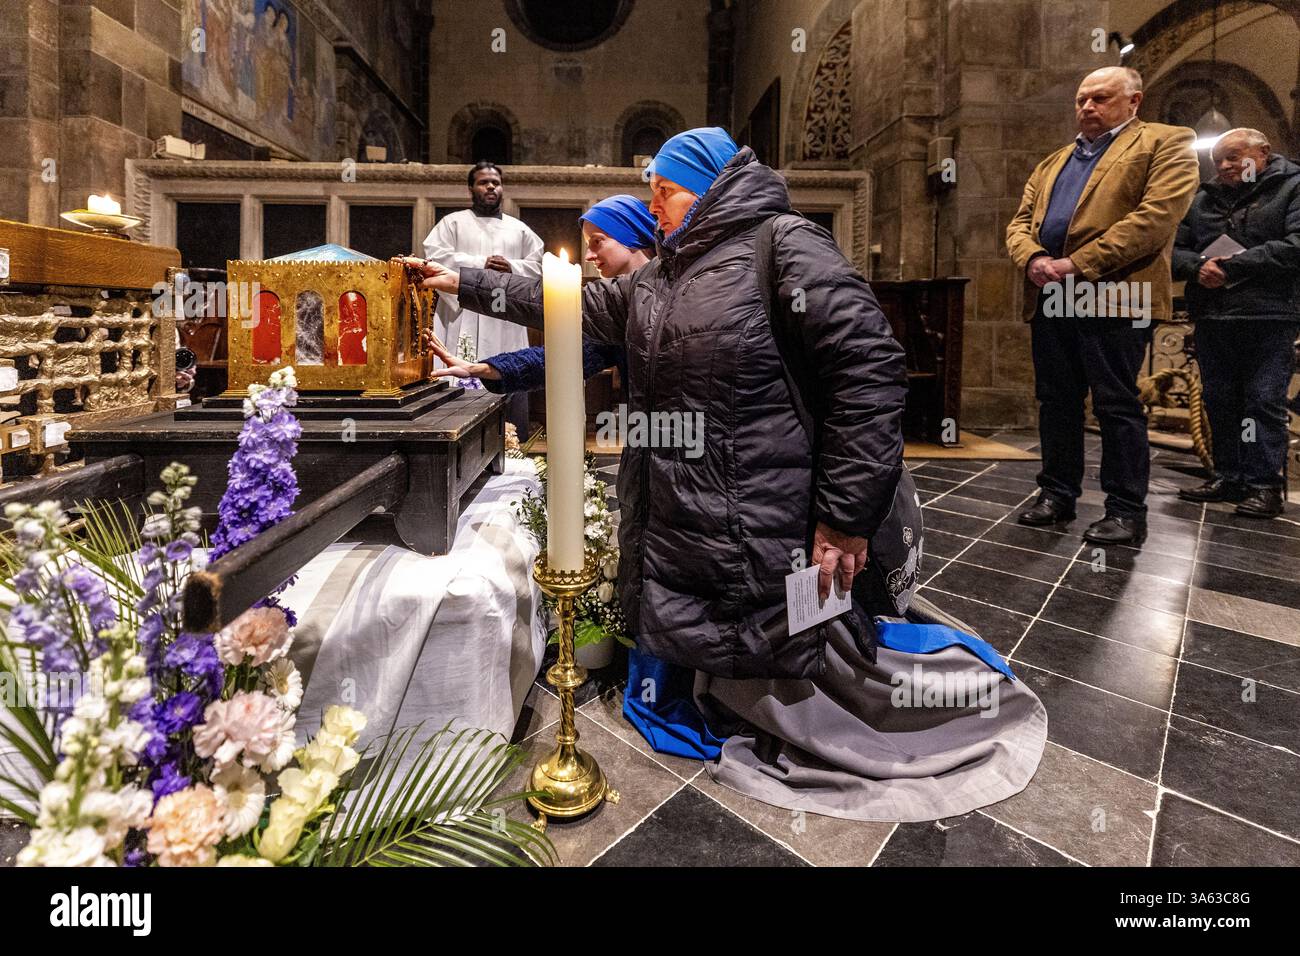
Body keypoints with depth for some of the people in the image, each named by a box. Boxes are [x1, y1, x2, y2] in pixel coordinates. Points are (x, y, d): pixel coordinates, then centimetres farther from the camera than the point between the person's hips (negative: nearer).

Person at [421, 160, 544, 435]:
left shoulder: (519, 229, 21)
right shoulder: (453, 222, 12)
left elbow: (538, 266, 13)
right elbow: (435, 257, -2)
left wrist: (512, 267, -7)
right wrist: (480, 263, -10)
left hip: (507, 323, 2)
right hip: (464, 318, -2)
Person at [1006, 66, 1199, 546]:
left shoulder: (1166, 143, 5)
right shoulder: (1053, 162, 24)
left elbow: (1156, 216, -10)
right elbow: (1020, 221, 15)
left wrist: (1076, 265, -16)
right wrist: (1033, 258, -7)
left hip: (1115, 295, -6)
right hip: (1050, 296, 6)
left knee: (1117, 405, -3)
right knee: (1056, 400, 9)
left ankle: (1127, 511, 5)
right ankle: (1058, 494, 19)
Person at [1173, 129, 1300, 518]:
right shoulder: (1202, 200, 17)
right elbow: (1175, 249, 9)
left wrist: (1234, 264, -14)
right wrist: (1198, 266, -11)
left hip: (1268, 318, -5)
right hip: (1211, 320, 5)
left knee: (1264, 402, -3)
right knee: (1220, 402, 9)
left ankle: (1264, 483, 4)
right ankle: (1228, 477, 18)